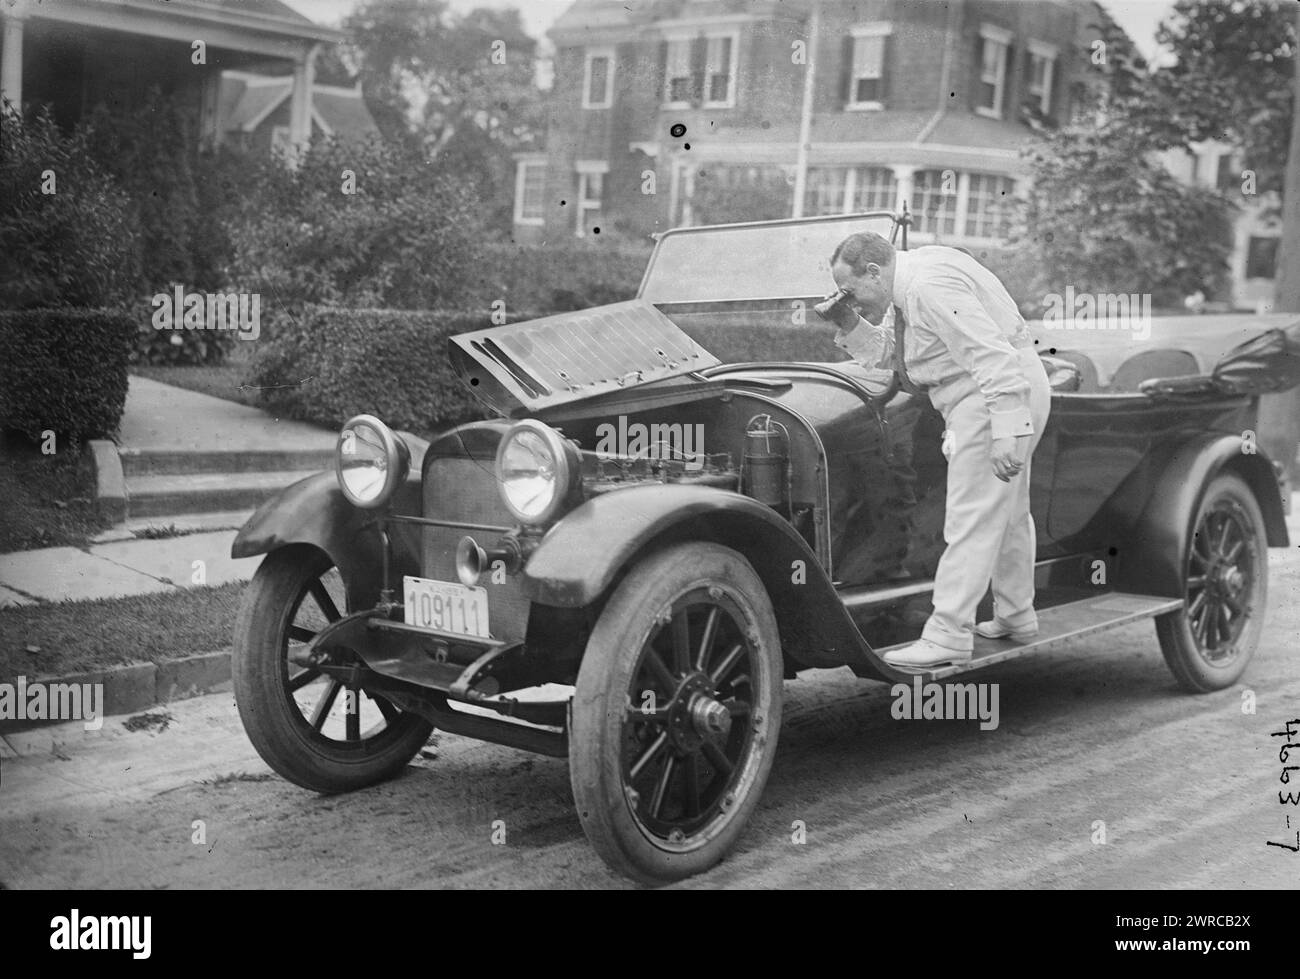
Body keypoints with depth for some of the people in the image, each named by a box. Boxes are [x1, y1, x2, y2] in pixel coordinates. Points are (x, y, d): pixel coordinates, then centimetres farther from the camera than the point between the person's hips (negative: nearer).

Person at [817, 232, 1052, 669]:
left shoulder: (930, 287, -21)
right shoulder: (909, 282, 12)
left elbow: (990, 354, -27)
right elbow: (886, 354, 19)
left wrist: (1005, 430, -31)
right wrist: (849, 323, 3)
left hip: (997, 396, -11)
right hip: (1017, 393, 11)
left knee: (971, 517, -10)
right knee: (1006, 509, 20)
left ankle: (948, 635, -7)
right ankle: (1015, 616, 33)